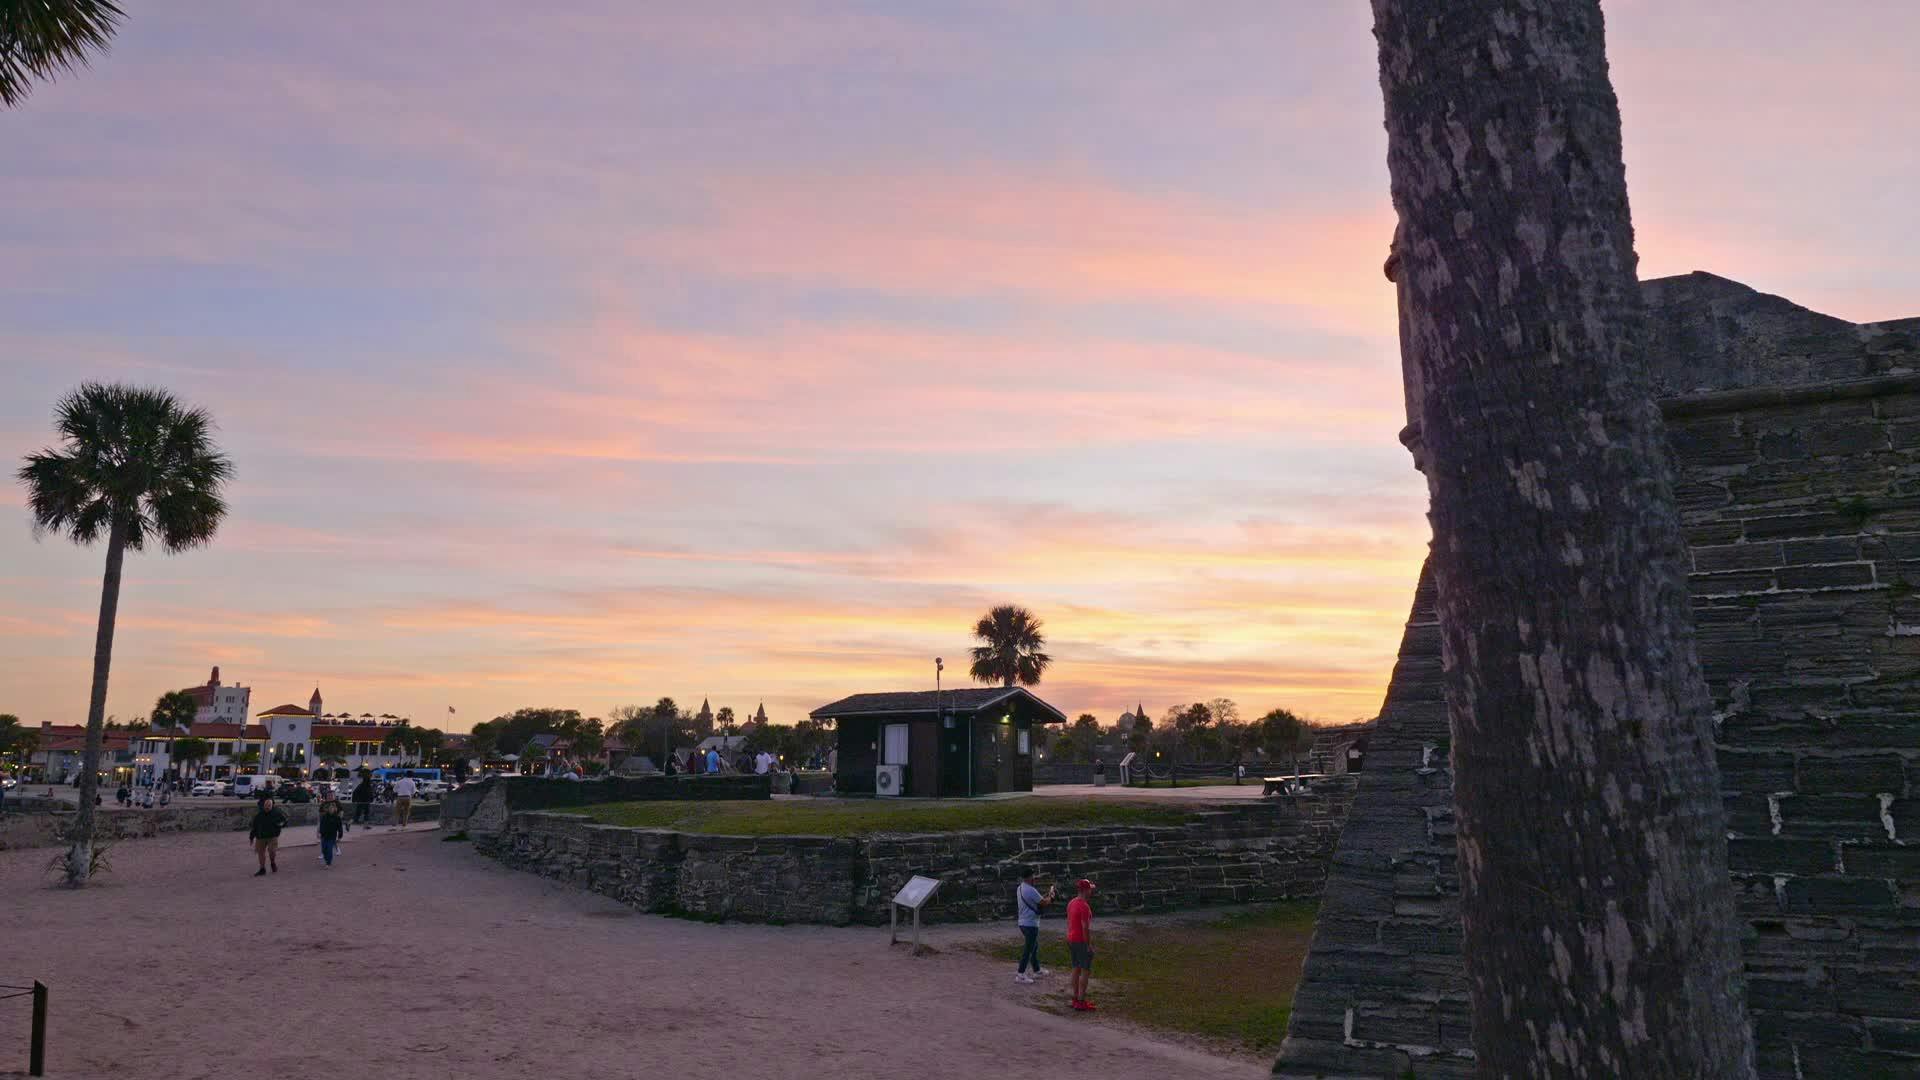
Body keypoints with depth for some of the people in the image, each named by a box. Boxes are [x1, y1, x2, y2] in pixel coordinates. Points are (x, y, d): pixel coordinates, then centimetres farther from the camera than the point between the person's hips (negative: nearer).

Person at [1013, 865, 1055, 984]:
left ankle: (1037, 970, 34)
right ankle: (1020, 974, -1)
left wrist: (1046, 895, 13)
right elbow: (1043, 903, -15)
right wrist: (1050, 896, 3)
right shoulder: (1030, 890, -22)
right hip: (1030, 924, -10)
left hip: (1023, 922, 10)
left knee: (1034, 946, 23)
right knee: (1028, 950, -3)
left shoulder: (1020, 888, 9)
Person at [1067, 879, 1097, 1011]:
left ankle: (1076, 998, 22)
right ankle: (1081, 1002, -1)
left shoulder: (1071, 903, 7)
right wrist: (1089, 946, -17)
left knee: (1076, 969, 15)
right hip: (1082, 942, -9)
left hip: (1072, 939, 9)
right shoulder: (1084, 907, -21)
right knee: (1086, 971, -2)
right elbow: (1085, 928, -22)